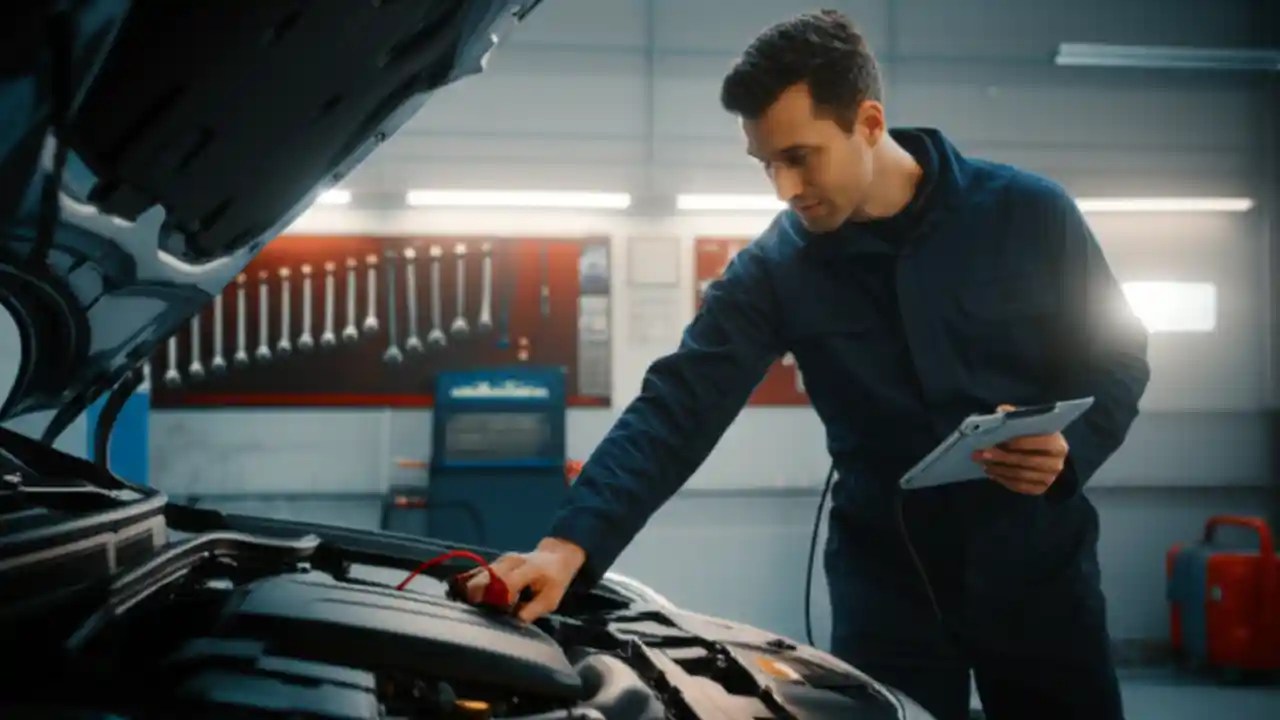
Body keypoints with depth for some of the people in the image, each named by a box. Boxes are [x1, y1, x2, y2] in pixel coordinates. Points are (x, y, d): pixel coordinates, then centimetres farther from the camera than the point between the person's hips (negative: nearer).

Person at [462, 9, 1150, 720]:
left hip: (1039, 567, 0)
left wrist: (1071, 449, -22)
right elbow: (676, 408, -14)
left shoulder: (1028, 213, -10)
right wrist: (570, 544, -27)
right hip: (887, 579, 0)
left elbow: (1118, 359, 0)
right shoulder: (775, 269, -7)